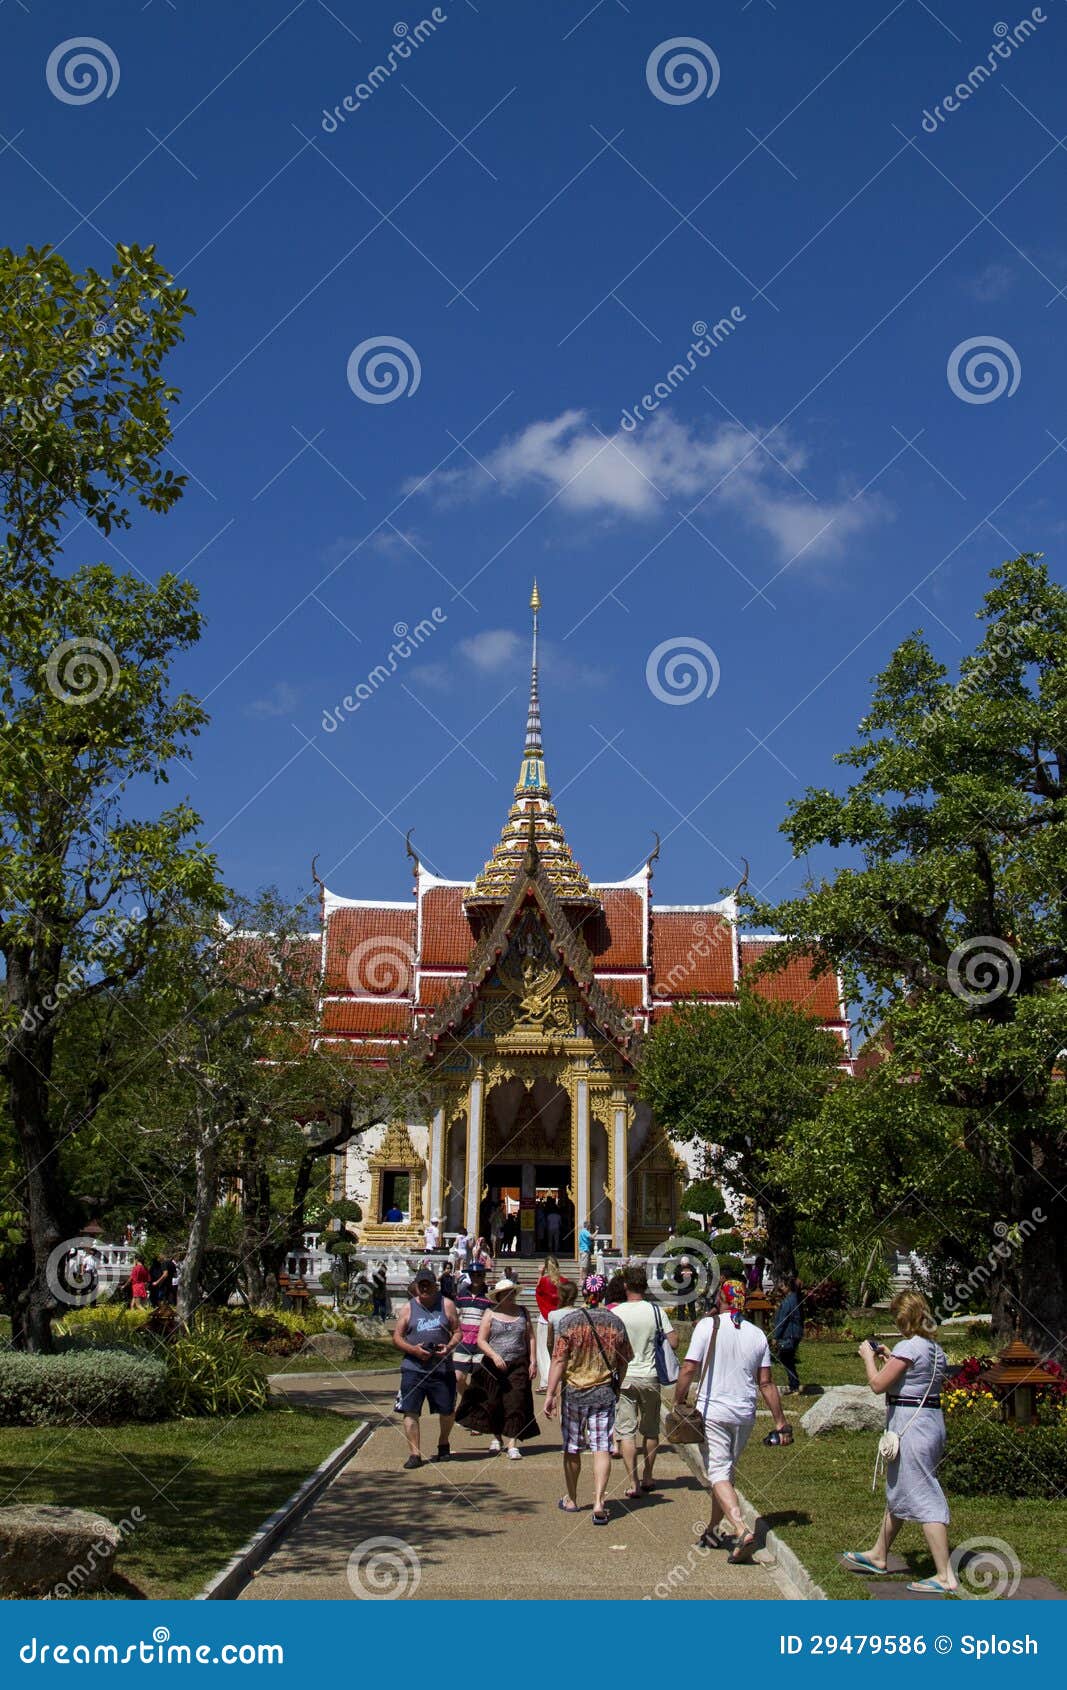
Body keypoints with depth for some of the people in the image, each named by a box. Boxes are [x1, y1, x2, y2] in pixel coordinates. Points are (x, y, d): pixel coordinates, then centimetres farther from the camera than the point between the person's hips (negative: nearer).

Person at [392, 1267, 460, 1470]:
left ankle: (443, 1443, 33)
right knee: (410, 1411, -8)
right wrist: (413, 1349, -13)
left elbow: (457, 1331, 8)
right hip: (413, 1368, 0)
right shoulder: (408, 1308, 6)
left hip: (442, 1368, 1)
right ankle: (414, 1453, -1)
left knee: (447, 1410, 7)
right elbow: (397, 1337, 4)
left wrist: (449, 1346, -12)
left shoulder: (447, 1305, 7)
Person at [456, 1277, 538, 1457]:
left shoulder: (522, 1312, 9)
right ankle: (496, 1437, 28)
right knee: (494, 1403, 6)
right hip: (493, 1366, 0)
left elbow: (530, 1338, 11)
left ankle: (512, 1444, -10)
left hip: (518, 1366, 0)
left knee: (515, 1403, -9)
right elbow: (481, 1340, -2)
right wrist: (495, 1356, -15)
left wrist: (533, 1361, 3)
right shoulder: (490, 1313, 2)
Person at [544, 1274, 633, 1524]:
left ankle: (571, 1500, 27)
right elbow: (623, 1362, 8)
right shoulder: (615, 1323, -1)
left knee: (571, 1448, 13)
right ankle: (598, 1502, -11)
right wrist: (616, 1388, 23)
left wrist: (550, 1394, -9)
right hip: (604, 1393, 1)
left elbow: (558, 1361, -12)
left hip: (573, 1392, -1)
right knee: (602, 1448, 1)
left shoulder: (569, 1321, -9)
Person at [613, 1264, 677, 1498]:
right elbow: (673, 1343, -6)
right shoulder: (656, 1310, -5)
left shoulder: (615, 1313, -8)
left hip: (624, 1378, -2)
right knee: (650, 1430, 17)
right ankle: (647, 1478, 27)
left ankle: (632, 1483, -7)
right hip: (650, 1376, 2)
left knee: (626, 1431, 0)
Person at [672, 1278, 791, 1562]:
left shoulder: (708, 1326, -8)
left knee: (719, 1473, -5)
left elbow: (689, 1369, -12)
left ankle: (742, 1530, -23)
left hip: (713, 1411, -5)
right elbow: (766, 1383, 4)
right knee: (727, 1471, 18)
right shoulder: (757, 1334, 3)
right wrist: (781, 1423, 8)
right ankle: (712, 1531, 27)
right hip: (745, 1414, 5)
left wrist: (678, 1403, 0)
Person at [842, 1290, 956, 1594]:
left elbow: (878, 1385, -17)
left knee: (923, 1498, -7)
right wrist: (888, 1359, 22)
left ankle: (945, 1576, -6)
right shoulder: (936, 1350, 10)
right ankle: (878, 1556, 36)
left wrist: (868, 1357, -1)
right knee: (897, 1492, 21)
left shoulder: (908, 1347, -17)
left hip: (910, 1426, -10)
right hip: (933, 1420, 10)